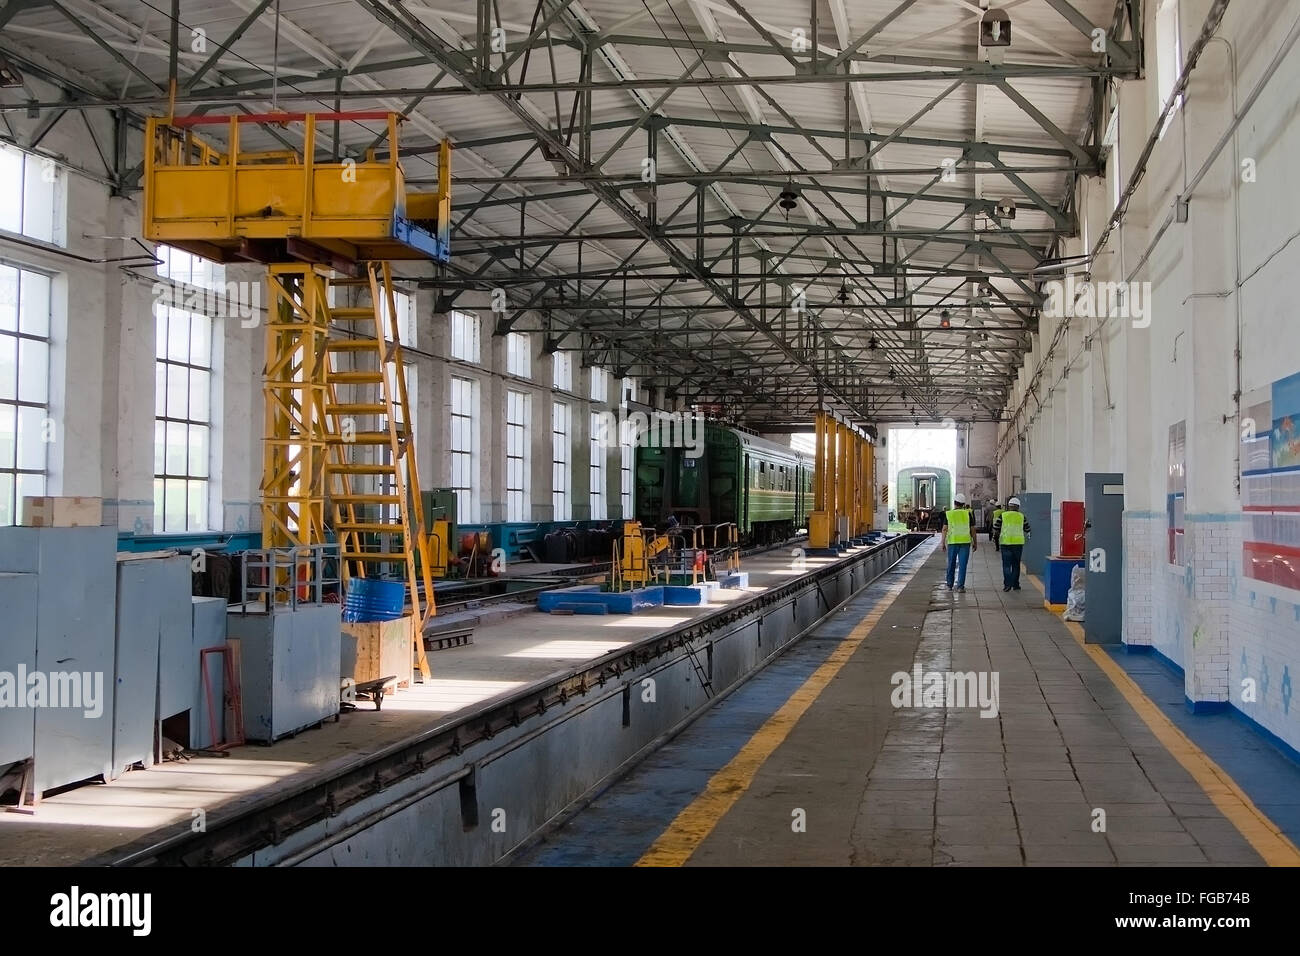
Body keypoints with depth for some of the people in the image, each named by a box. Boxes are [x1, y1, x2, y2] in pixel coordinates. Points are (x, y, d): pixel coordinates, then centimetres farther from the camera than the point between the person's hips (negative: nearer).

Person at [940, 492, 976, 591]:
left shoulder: (948, 514, 0)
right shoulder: (968, 514, 0)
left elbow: (944, 529, -4)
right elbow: (972, 529, 1)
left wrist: (943, 542, 0)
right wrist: (974, 542, 9)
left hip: (952, 541, 1)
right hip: (965, 541, -1)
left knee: (951, 564, 14)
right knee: (962, 565, 0)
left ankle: (949, 585, 22)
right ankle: (960, 586, -5)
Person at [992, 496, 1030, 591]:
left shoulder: (1002, 516, -1)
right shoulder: (1021, 517, 3)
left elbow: (996, 529, -2)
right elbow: (1027, 530, 12)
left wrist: (995, 537, 16)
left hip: (1005, 543, -1)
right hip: (1018, 543, 1)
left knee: (1006, 564, 1)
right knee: (1016, 565, 11)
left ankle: (1007, 584, -10)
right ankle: (1015, 585, 13)